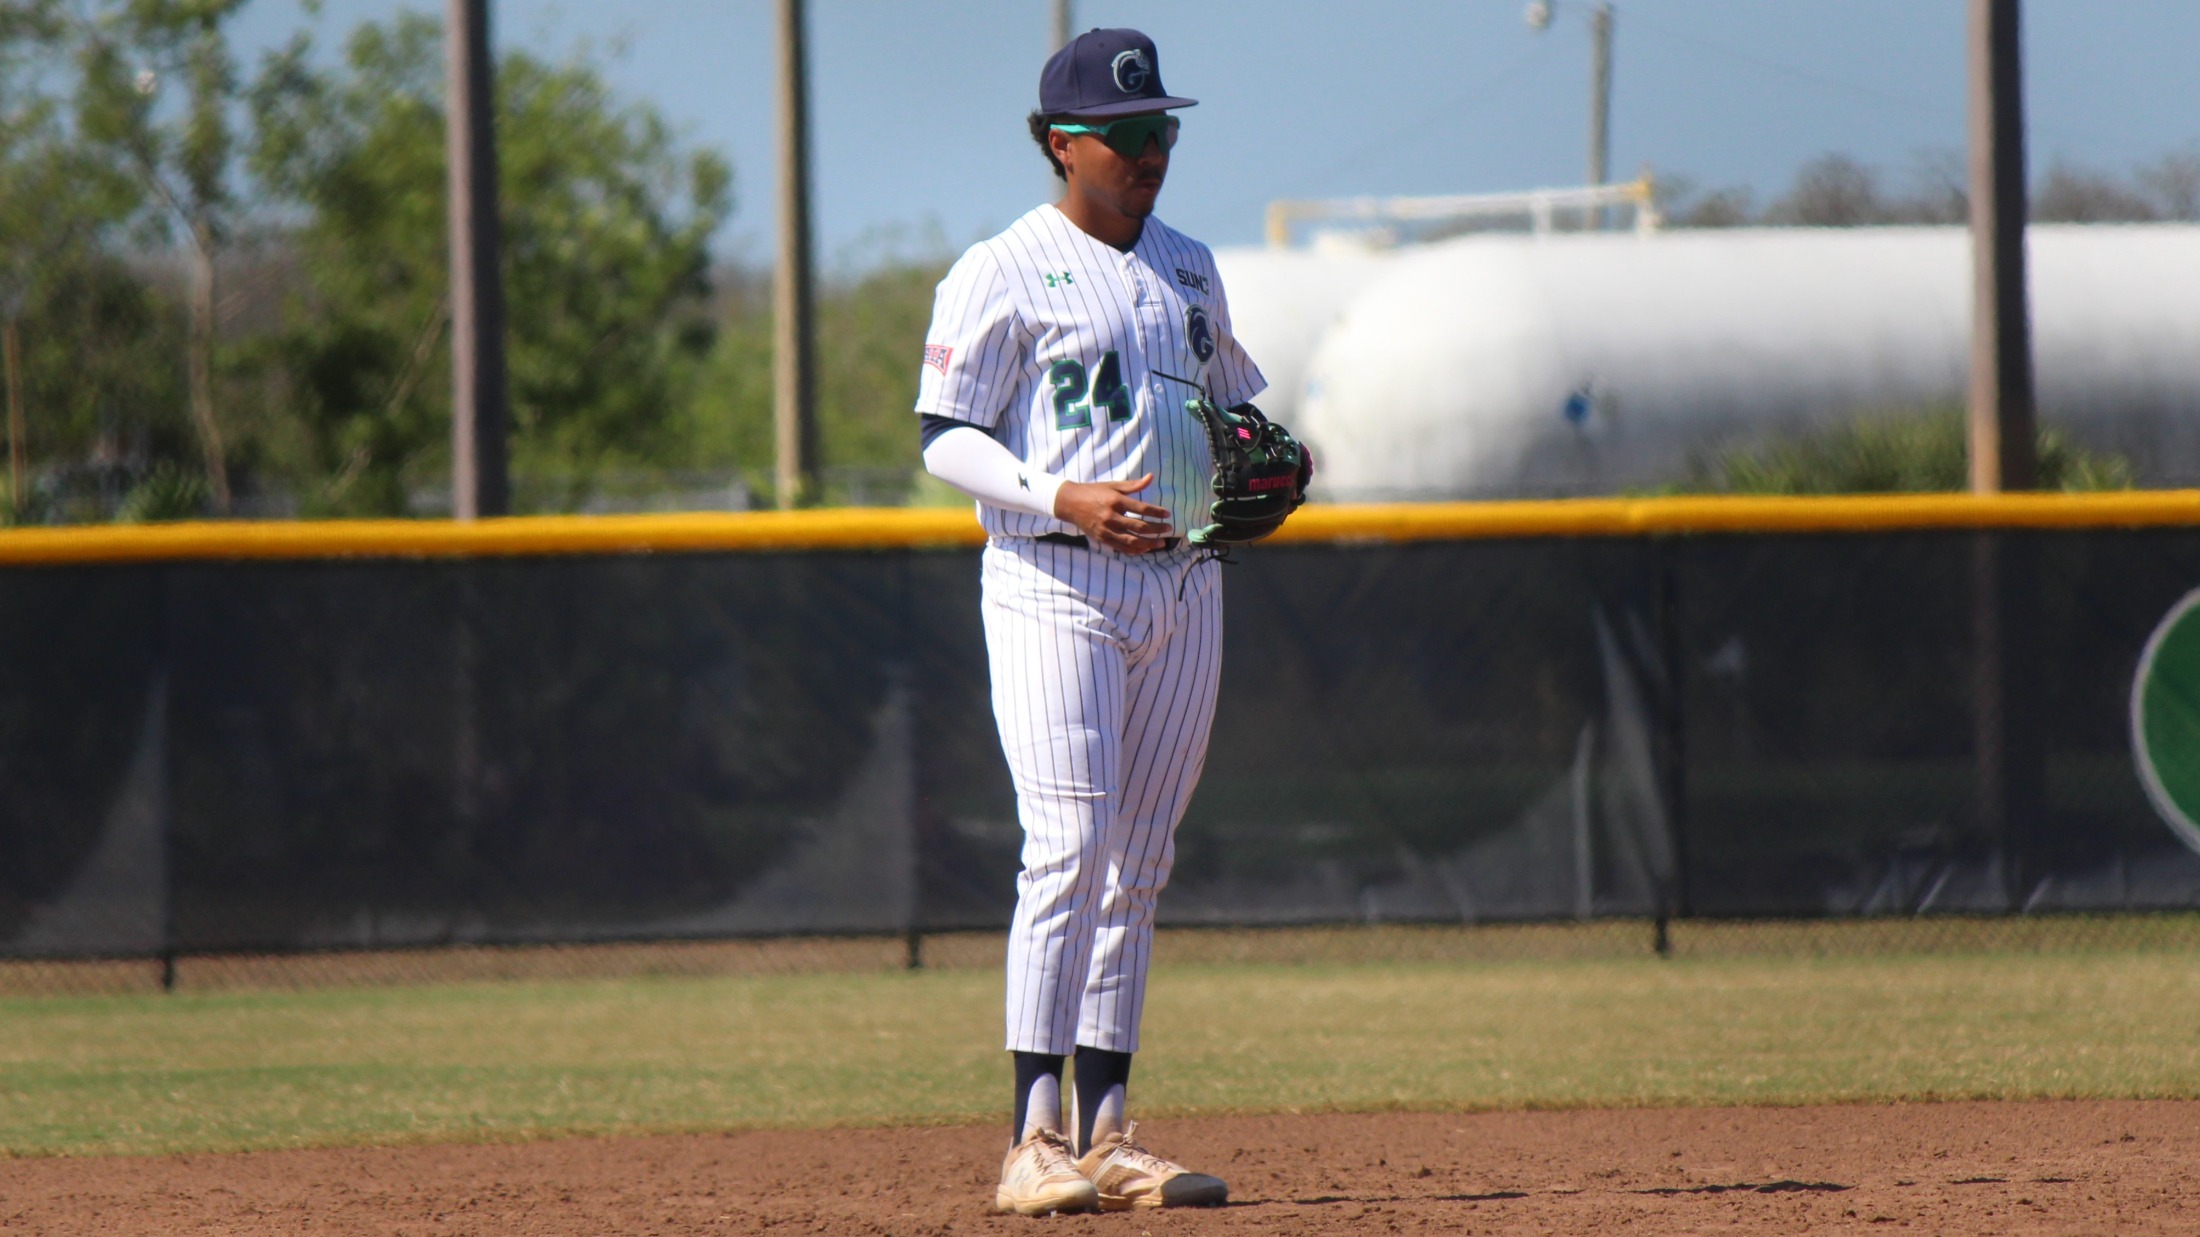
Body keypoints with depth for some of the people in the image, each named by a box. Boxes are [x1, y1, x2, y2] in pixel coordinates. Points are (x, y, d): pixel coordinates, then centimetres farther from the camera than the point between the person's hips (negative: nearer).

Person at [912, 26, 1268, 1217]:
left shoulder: (1188, 268, 16)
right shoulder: (1003, 273, -4)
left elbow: (1237, 394, 28)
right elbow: (945, 438, -7)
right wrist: (1064, 500, -22)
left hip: (1183, 585, 7)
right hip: (1055, 586, -7)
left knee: (1138, 867, 7)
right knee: (1070, 848, -16)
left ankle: (1106, 1133, 10)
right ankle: (1035, 1141, -18)